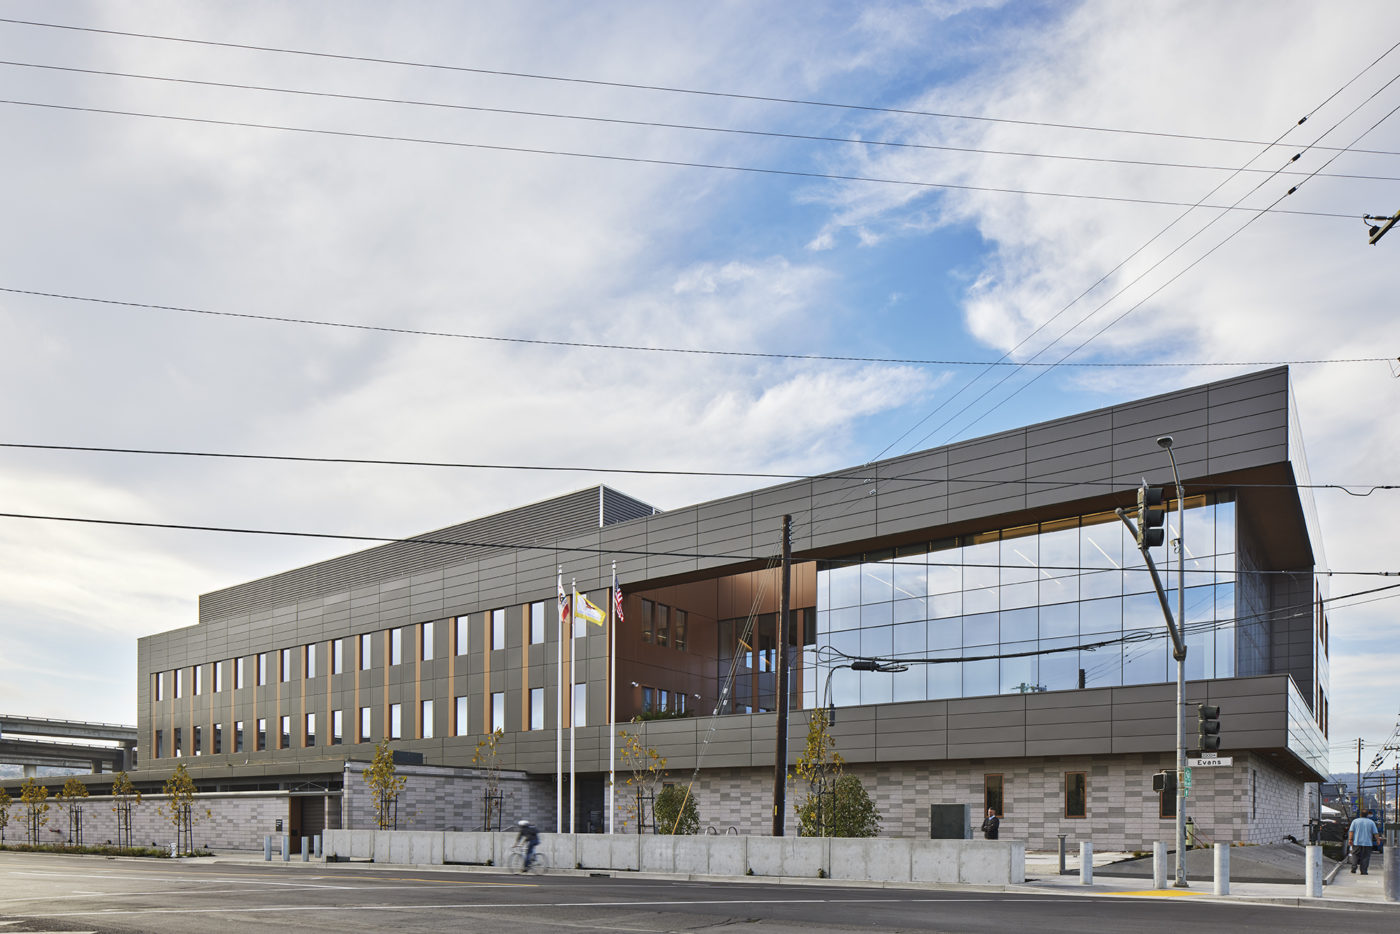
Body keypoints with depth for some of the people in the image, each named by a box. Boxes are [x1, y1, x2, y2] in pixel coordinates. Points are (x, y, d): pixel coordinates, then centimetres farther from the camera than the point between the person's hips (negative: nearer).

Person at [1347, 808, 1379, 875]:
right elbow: (1375, 833, 3)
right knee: (1365, 857, 4)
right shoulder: (1371, 822, 3)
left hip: (1356, 842, 0)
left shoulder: (1355, 821, 3)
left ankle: (1354, 868, -3)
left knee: (1355, 855, 10)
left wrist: (1350, 839, -1)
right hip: (1367, 843, 0)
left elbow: (1351, 831, -2)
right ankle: (1363, 871, -1)